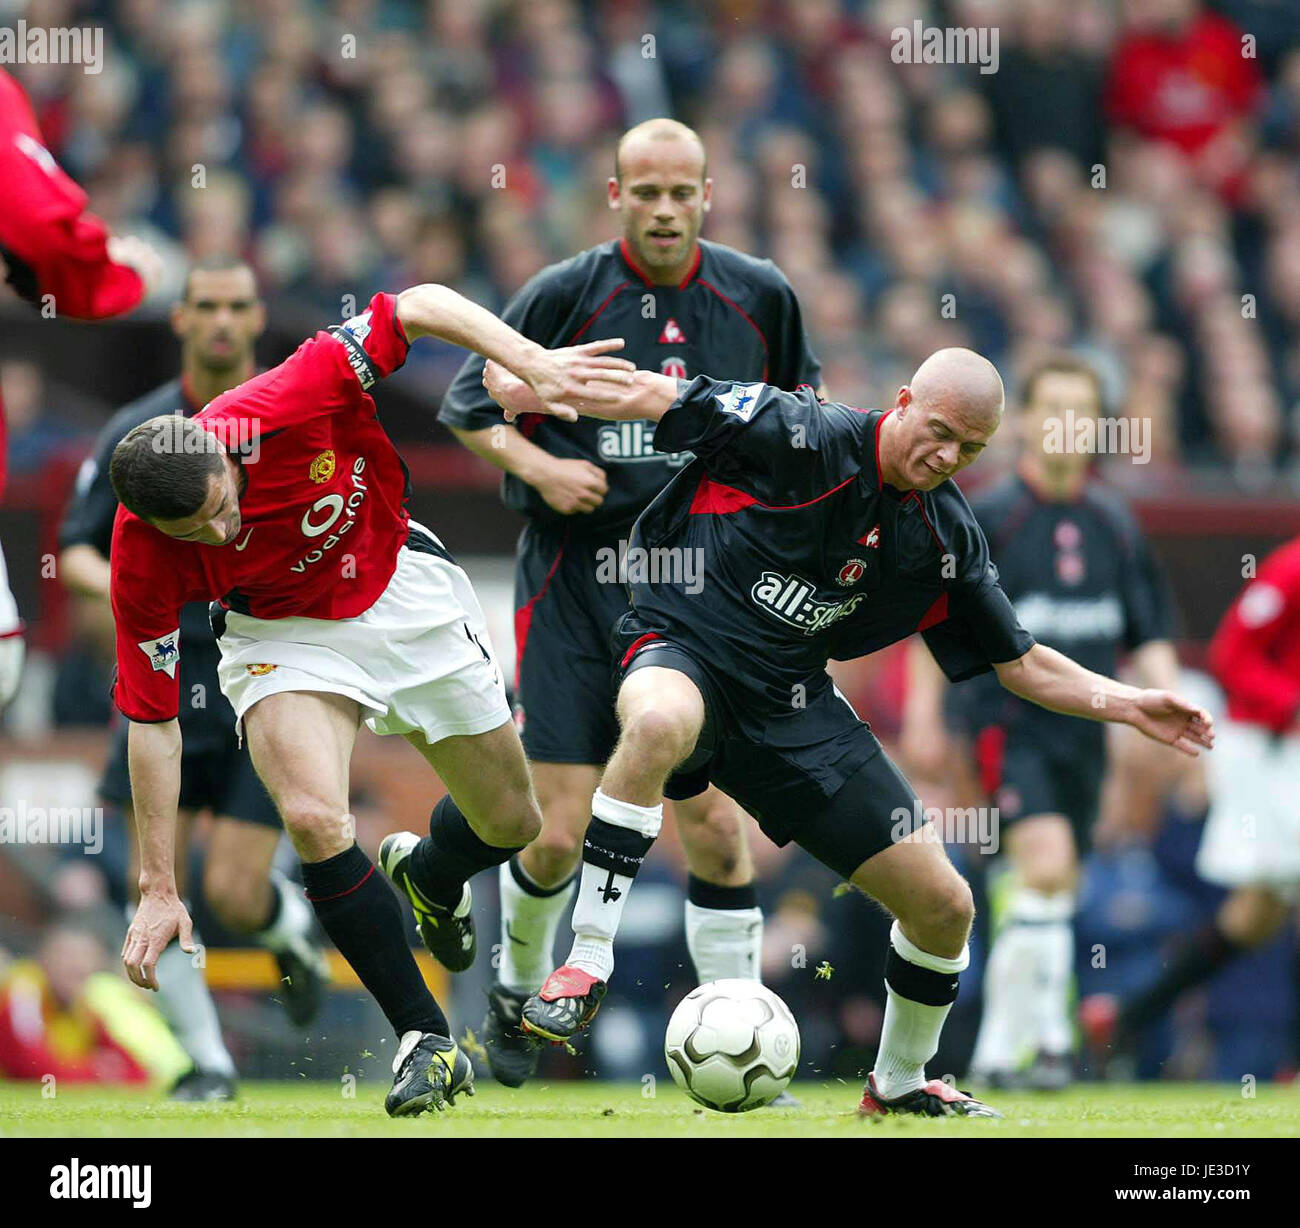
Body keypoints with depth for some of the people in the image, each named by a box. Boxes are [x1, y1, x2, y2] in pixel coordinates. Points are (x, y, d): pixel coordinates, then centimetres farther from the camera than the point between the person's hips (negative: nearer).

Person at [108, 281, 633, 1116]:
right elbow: (152, 719, -21)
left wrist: (532, 361, -35)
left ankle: (426, 875, 49)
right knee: (315, 818, -27)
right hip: (281, 634, -1)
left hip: (404, 589, 1)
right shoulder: (145, 560, -30)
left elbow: (421, 307, -22)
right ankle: (428, 1039, -11)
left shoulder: (283, 405, -34)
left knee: (511, 823, 10)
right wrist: (159, 888, -22)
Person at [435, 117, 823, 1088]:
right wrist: (537, 465, -12)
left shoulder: (761, 296, 2)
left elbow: (799, 411, 19)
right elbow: (469, 407, 4)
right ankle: (518, 990, 28)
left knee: (716, 826, -9)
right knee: (558, 836, -3)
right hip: (574, 585, -1)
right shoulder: (564, 294, -5)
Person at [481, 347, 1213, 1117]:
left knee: (944, 905, 0)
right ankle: (585, 965, -34)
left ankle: (900, 1083, 29)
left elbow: (1021, 663, 11)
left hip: (793, 704, 5)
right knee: (659, 724, -45)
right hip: (682, 651, -5)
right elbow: (650, 397, -10)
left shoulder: (950, 539, 1)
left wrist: (1128, 705, -2)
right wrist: (530, 388, -8)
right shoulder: (801, 438, -17)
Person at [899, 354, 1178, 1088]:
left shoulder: (1116, 524, 9)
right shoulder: (988, 517, -5)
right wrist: (923, 714, -4)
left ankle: (1001, 1050, 18)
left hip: (1083, 725, 5)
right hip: (1007, 718, -5)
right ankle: (1044, 1030, -14)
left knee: (1055, 891, 7)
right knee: (1046, 864, -21)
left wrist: (1168, 699, -2)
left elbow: (1148, 632, 13)